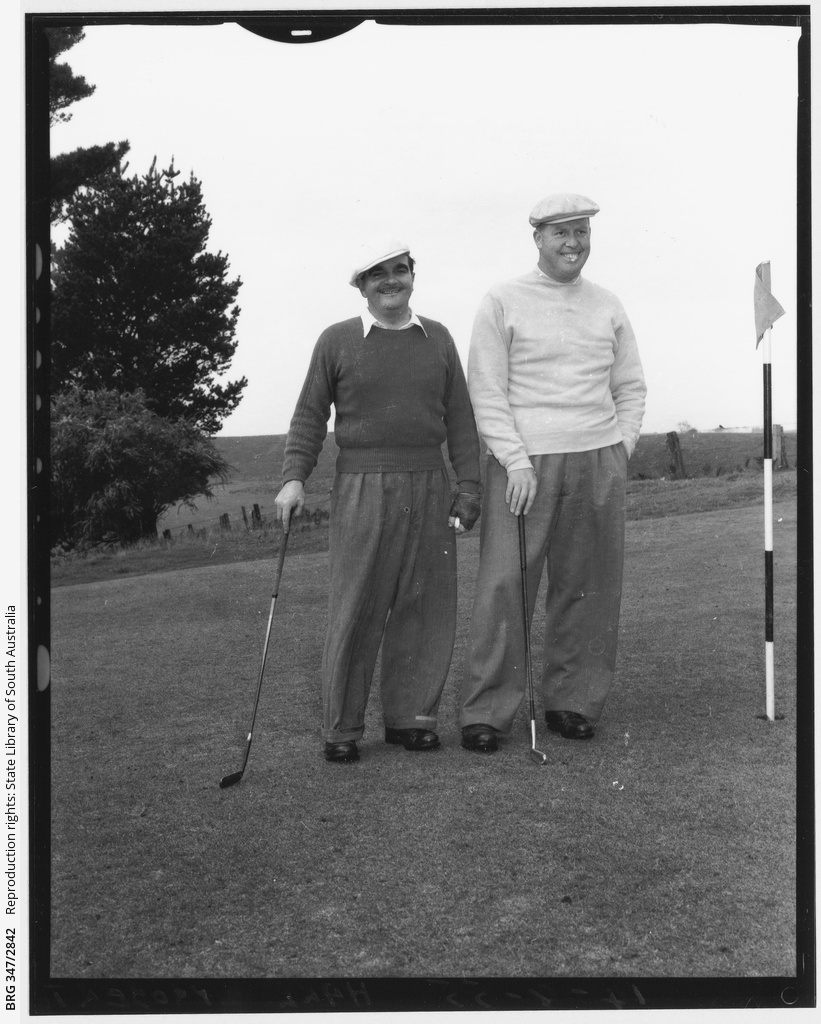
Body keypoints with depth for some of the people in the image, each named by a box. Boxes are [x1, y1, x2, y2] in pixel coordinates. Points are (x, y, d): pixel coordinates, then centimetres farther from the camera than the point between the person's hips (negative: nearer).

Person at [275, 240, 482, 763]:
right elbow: (310, 416, 4)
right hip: (362, 489, -3)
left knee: (426, 608, 3)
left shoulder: (438, 338, 12)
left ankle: (411, 716, 15)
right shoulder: (337, 341, 4)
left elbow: (460, 420, 11)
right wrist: (294, 478, -8)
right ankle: (341, 728, 7)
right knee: (355, 610, -2)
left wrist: (468, 487, 5)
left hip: (429, 487, 3)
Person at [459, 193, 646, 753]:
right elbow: (485, 391, -3)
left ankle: (573, 702, 16)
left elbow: (631, 387, 20)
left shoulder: (608, 306, 15)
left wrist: (620, 449, 6)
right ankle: (487, 712, 2)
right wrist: (516, 461, -10)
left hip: (599, 462, 4)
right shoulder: (503, 302, 2)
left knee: (588, 587, 5)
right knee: (505, 585, -6)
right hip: (523, 461, -4)